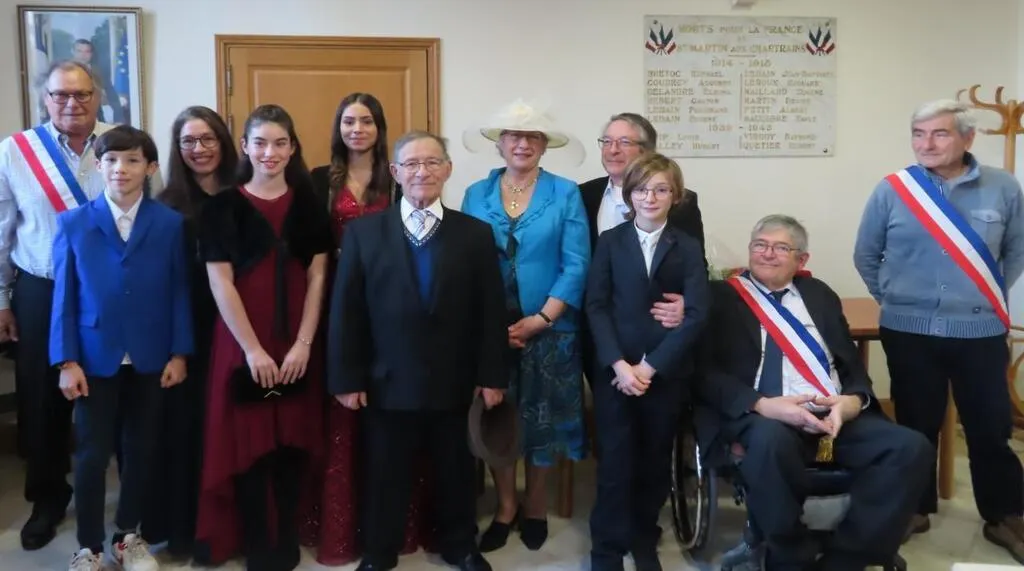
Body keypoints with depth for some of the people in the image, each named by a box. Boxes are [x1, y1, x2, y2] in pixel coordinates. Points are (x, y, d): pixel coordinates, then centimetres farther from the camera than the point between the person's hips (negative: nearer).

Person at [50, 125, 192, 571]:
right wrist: (66, 361, -6)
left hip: (151, 359, 0)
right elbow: (64, 296, 0)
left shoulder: (171, 224, 0)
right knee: (92, 454, 5)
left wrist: (178, 353, -4)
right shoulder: (73, 223, 2)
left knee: (140, 450, 11)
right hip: (96, 358, 0)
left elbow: (180, 291, -1)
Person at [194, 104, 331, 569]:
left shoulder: (308, 204, 6)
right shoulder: (222, 206, 0)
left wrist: (303, 344, -7)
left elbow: (317, 276, 2)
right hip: (242, 344, -1)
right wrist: (253, 349, -11)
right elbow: (220, 283, -6)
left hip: (298, 344, 2)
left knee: (294, 443, 7)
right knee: (249, 444, 4)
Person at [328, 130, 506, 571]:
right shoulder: (363, 232, 0)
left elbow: (490, 311, -1)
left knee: (456, 473, 17)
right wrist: (346, 378, -6)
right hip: (387, 383, 0)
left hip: (454, 383, 1)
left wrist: (491, 375, -3)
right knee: (385, 476, 14)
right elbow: (345, 311, -2)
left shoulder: (476, 234, 1)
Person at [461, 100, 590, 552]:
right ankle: (505, 506, 28)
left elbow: (576, 265, -7)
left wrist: (541, 318, -15)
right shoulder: (476, 195, 4)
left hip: (547, 330, -1)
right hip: (489, 331, 2)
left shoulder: (565, 194, -2)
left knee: (541, 419, 9)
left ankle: (535, 506, 30)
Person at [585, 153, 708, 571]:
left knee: (656, 462, 11)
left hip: (667, 373, 1)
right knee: (615, 463, 0)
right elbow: (595, 306, -2)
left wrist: (650, 366, -13)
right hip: (615, 370, -1)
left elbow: (696, 314, -5)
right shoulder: (610, 242, 5)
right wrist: (618, 364, -14)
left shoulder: (688, 248, 4)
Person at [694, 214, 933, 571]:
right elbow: (706, 372, -4)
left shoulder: (819, 294, 22)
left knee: (912, 448, -20)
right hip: (764, 420, -5)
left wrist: (852, 400, -7)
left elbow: (852, 363, 17)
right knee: (771, 440, -39)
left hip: (837, 416, 5)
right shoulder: (722, 296, 7)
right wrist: (763, 405, -19)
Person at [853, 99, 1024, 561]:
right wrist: (891, 300, 5)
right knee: (917, 425, 12)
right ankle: (915, 507, 28)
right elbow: (865, 256, 6)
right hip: (909, 331, 0)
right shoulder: (892, 190, -4)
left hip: (980, 331, 1)